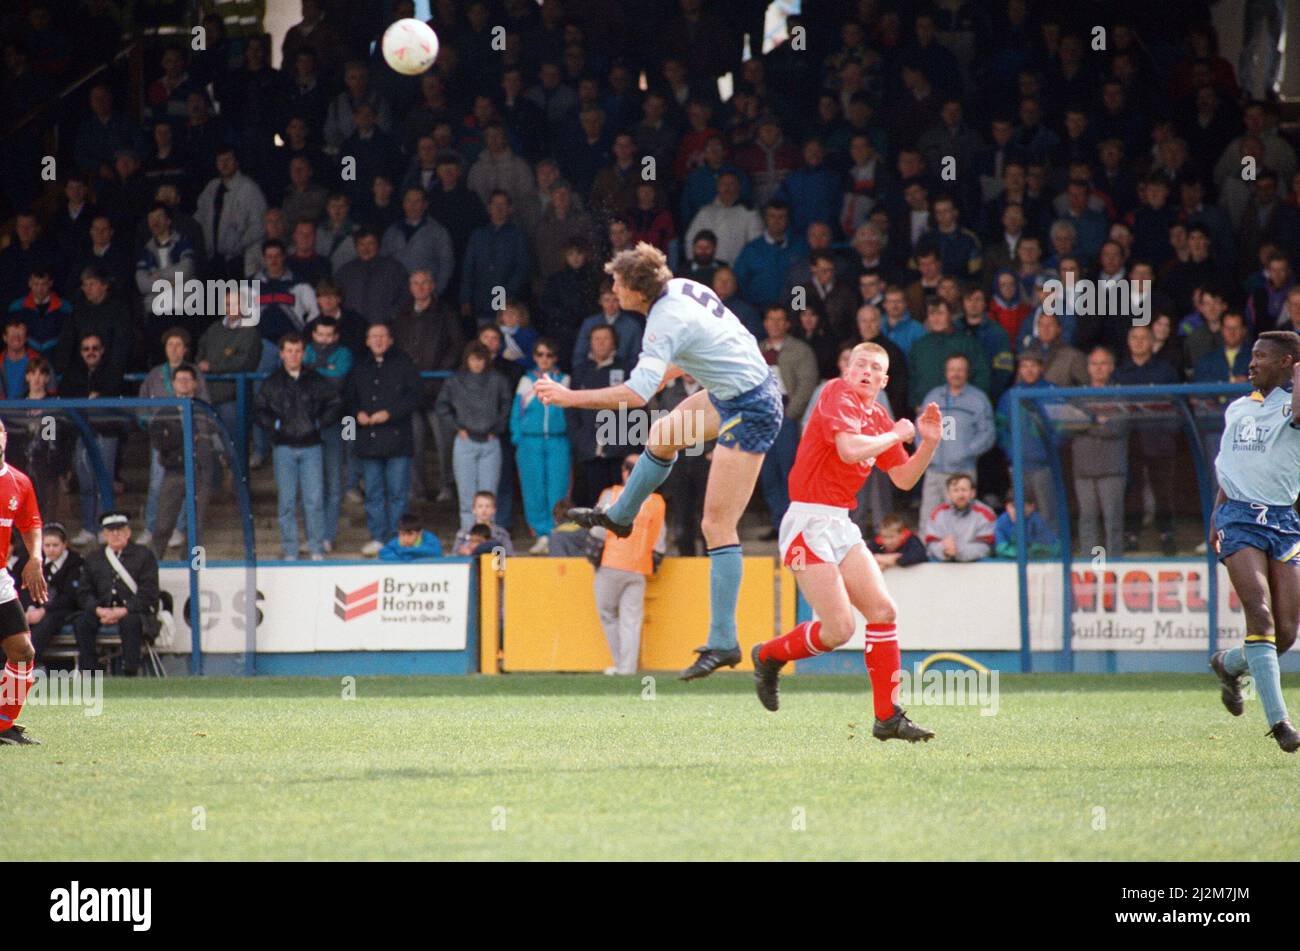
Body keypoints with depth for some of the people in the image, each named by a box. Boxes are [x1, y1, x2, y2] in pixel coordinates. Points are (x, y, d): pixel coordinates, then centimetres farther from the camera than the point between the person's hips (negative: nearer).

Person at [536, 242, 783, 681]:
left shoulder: (666, 324, -26)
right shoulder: (680, 287, 0)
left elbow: (636, 394, -34)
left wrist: (571, 397, -29)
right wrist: (665, 374, 27)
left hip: (749, 412, -10)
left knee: (718, 525, -9)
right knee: (662, 435, 27)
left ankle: (723, 643, -10)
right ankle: (620, 515, 53)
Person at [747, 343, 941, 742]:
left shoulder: (879, 417, 16)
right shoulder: (838, 394, -9)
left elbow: (904, 479, 22)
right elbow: (850, 449, -27)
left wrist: (928, 443, 6)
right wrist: (895, 436, -11)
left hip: (841, 524, 9)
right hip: (809, 521, -9)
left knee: (883, 611, -1)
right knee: (838, 629, -13)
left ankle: (887, 717, 3)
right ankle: (769, 656, 14)